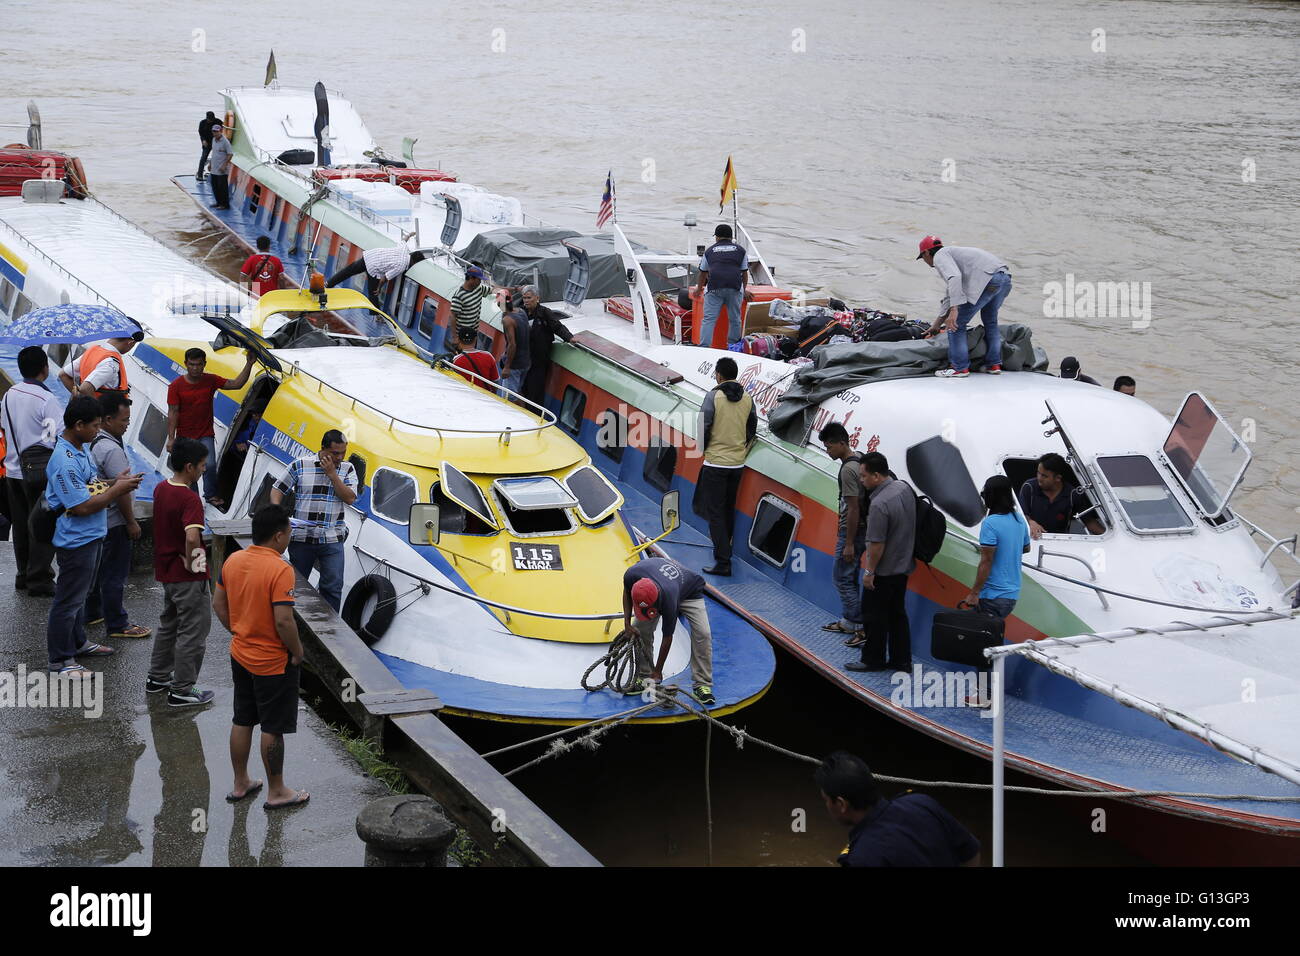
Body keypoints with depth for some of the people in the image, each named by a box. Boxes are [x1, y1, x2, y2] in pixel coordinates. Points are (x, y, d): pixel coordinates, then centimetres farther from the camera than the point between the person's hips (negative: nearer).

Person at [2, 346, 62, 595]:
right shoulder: (46, 399, -16)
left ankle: (23, 575, 22)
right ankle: (39, 580, 0)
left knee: (21, 524, 14)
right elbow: (61, 435, -18)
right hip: (40, 471, -7)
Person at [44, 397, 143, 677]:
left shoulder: (81, 449, 5)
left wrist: (115, 483, -2)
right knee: (68, 600, 2)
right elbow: (82, 507, -27)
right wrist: (117, 489, -19)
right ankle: (60, 660, 12)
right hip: (76, 541, -10)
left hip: (92, 536, 10)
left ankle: (78, 642, 40)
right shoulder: (64, 462, -27)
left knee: (80, 594, 24)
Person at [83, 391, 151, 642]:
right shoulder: (111, 450, -25)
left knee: (98, 568, 22)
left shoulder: (91, 442, 5)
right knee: (115, 573, -1)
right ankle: (116, 625, 6)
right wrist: (131, 522, -14)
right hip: (112, 523, -10)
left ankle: (92, 612, 34)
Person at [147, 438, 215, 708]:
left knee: (169, 623, 24)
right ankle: (182, 690, 8)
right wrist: (191, 561, -20)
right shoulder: (190, 498, -23)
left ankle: (158, 677, 34)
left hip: (166, 571, 9)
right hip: (188, 575, -9)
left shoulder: (160, 489, 4)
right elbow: (192, 537, -37)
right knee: (194, 631, 2)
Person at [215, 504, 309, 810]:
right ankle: (277, 792, 16)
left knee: (242, 721, 18)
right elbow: (283, 621, -27)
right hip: (273, 662, -7)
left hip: (240, 655, 7)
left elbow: (218, 604, 9)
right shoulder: (280, 570, -24)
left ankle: (240, 784, 29)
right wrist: (297, 651, -13)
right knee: (272, 728, 5)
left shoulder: (233, 561, -1)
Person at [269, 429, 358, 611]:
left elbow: (349, 498, -8)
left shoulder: (347, 469, 5)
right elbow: (277, 490, 7)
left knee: (333, 587, -5)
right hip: (301, 539, 0)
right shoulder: (300, 465, 1)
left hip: (332, 540, 0)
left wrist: (332, 473, -12)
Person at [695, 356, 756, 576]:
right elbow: (752, 428, 9)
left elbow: (703, 427, -15)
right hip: (737, 463, 6)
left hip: (715, 462, -6)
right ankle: (724, 548, 38)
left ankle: (723, 562, -8)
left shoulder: (714, 396, -14)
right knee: (729, 509, 22)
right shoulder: (747, 398, 2)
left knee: (715, 512, -2)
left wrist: (704, 448, 2)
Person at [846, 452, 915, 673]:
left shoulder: (879, 504, -28)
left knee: (874, 615, 7)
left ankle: (873, 659, 18)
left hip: (883, 571, -8)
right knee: (897, 614, 16)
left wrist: (869, 571, -14)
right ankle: (901, 660, 21)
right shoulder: (905, 487, -2)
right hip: (903, 565, 8)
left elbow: (877, 544, -24)